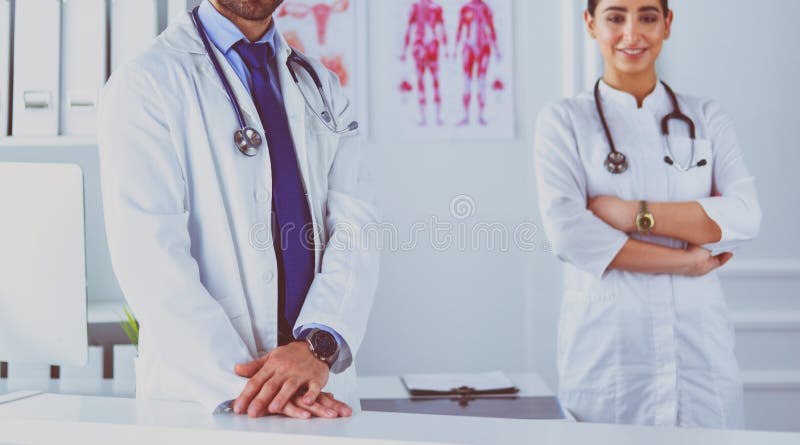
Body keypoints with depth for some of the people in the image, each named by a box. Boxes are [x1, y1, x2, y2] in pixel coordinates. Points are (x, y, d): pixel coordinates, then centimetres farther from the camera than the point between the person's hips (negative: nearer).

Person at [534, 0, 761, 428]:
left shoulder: (707, 118, 10)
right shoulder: (564, 121, 3)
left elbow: (745, 216, -5)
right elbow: (568, 232, -12)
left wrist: (632, 213, -13)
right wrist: (687, 260, -11)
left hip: (700, 344, 2)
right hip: (606, 350, -2)